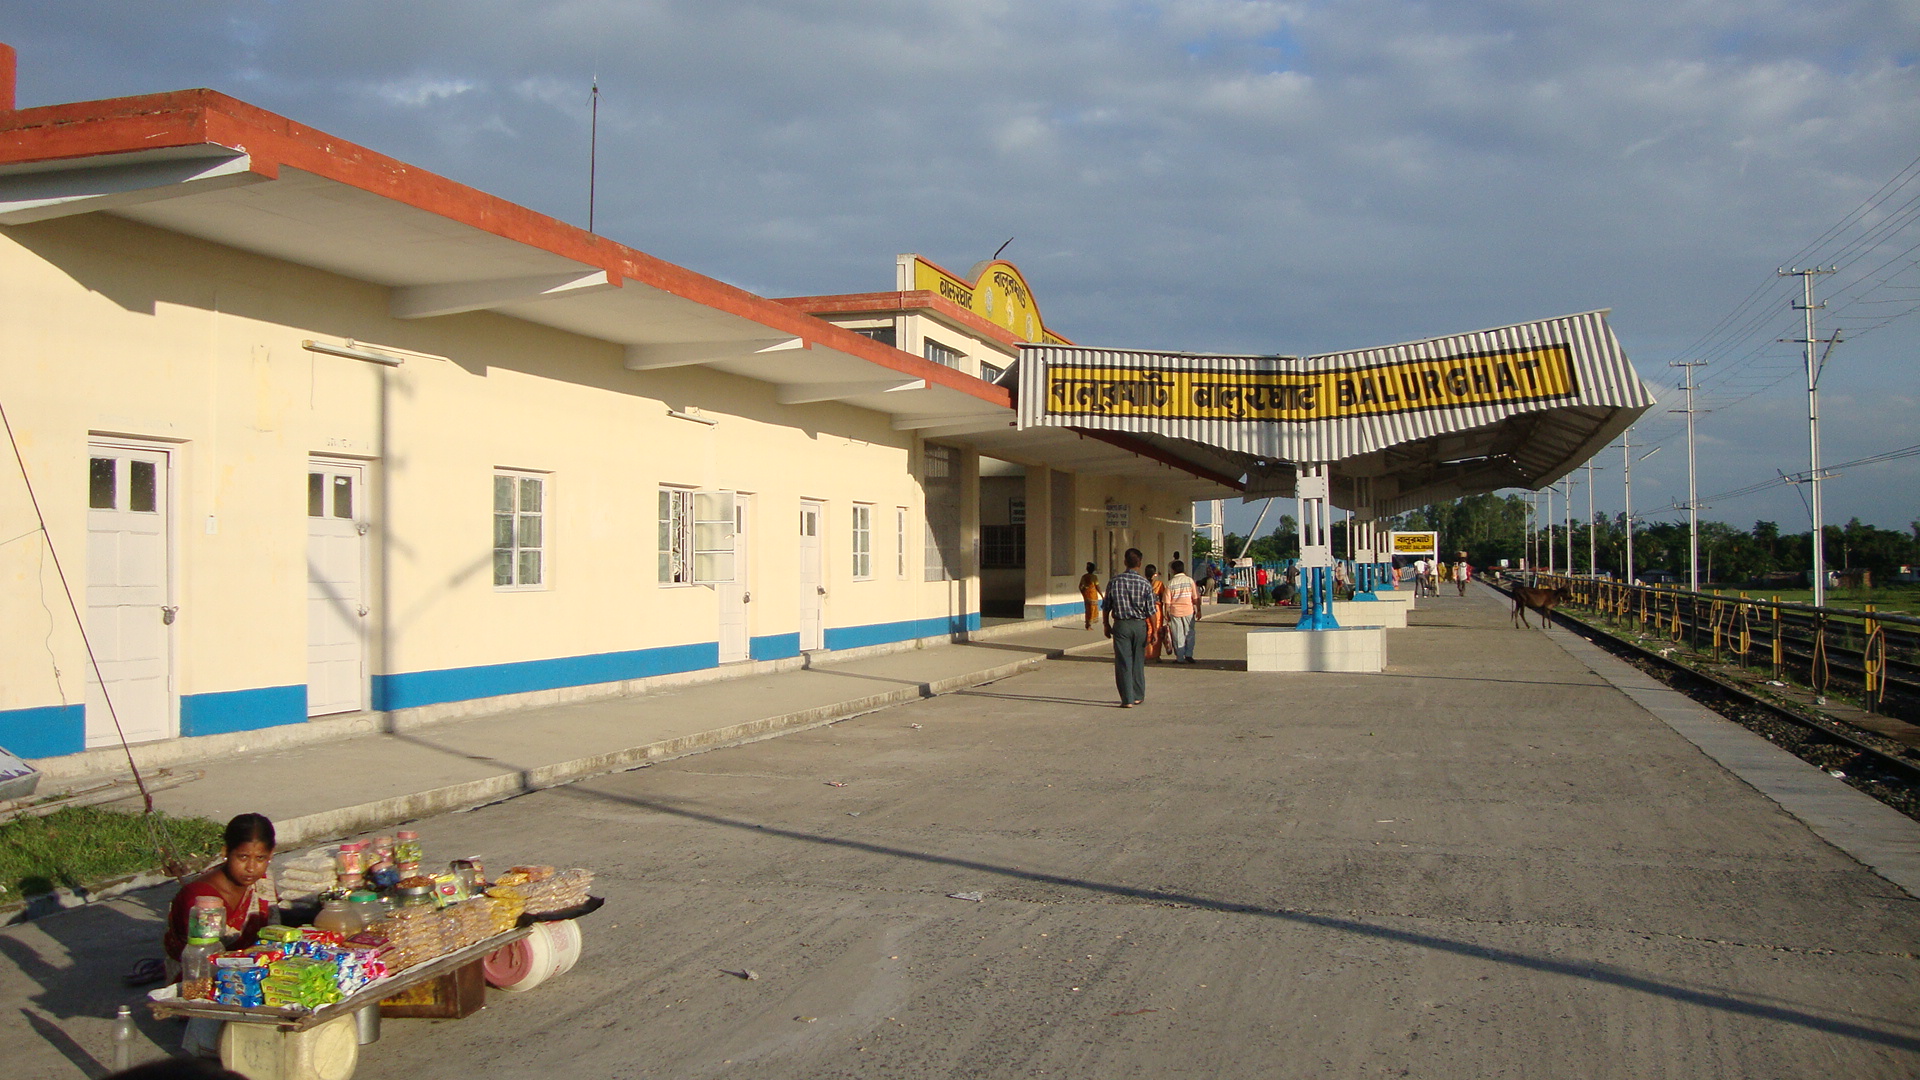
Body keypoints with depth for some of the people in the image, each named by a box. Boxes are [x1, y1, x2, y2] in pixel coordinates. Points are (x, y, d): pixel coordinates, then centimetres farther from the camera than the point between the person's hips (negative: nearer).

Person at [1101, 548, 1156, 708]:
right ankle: (1138, 696, 24)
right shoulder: (1145, 584, -7)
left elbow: (1106, 606, 1)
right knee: (1138, 662, 15)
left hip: (1121, 625, -1)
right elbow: (1151, 611, -5)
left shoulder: (1114, 581, -6)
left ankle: (1127, 699, 1)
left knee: (1123, 663, 3)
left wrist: (1106, 624, 15)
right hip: (1139, 625, 1)